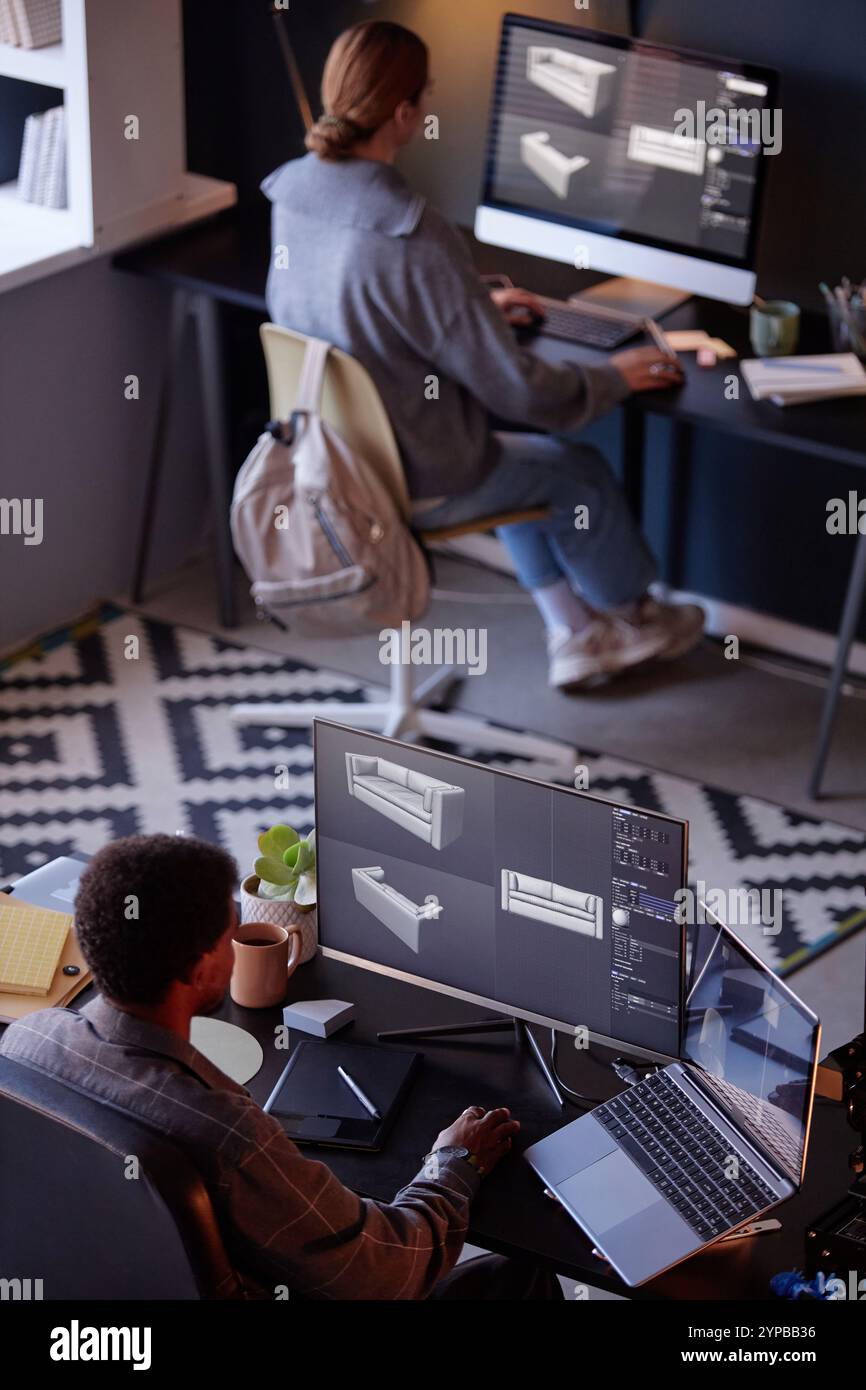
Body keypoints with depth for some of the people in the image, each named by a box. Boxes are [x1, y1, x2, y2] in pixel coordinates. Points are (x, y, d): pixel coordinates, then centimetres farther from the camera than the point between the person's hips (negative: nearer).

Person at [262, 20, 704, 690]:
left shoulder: (292, 196, -9)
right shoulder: (415, 242, -33)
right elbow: (518, 389, -23)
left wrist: (478, 303, 20)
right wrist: (613, 378, -6)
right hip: (410, 484, -7)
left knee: (513, 450, 31)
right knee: (580, 471, 19)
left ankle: (574, 635, 39)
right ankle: (630, 613, 45)